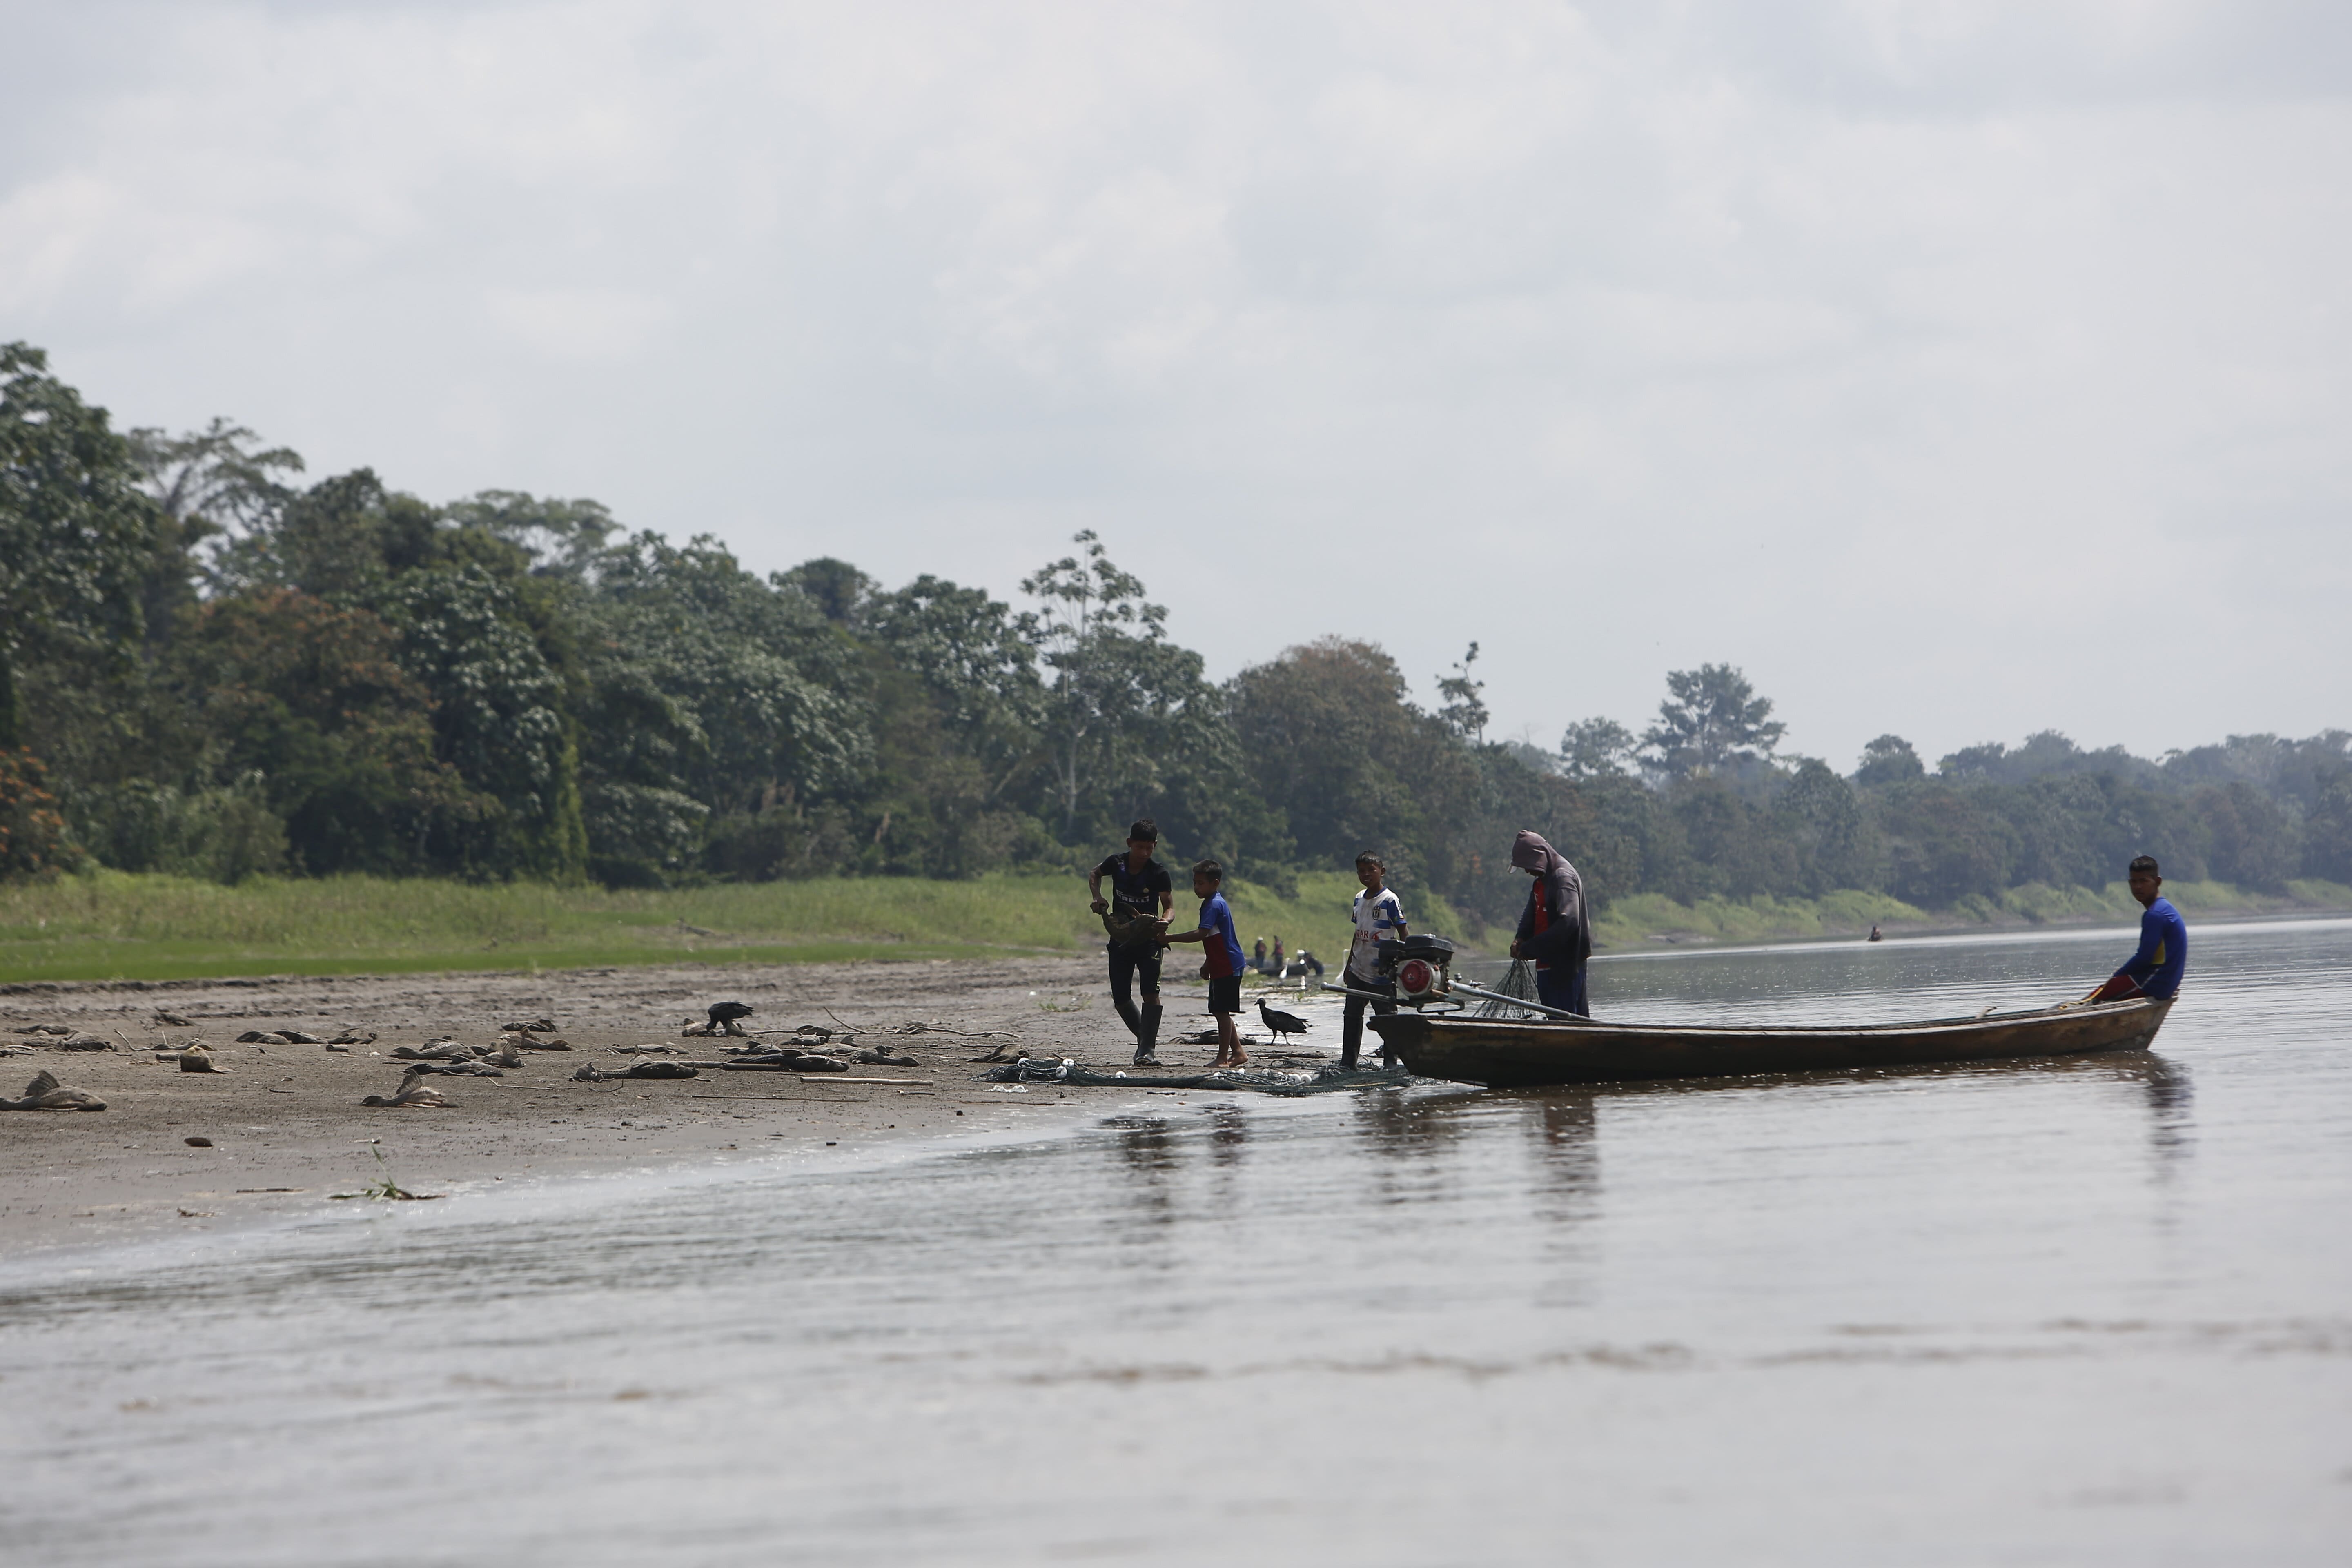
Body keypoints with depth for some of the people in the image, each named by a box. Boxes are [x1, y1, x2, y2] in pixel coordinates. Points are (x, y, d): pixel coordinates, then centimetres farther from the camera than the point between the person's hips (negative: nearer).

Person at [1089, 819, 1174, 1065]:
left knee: (1151, 993, -18)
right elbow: (1095, 875, 17)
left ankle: (1148, 1050, -18)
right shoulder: (1116, 864, -5)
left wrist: (1164, 920, -34)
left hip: (1148, 939, -3)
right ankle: (1144, 1037, 27)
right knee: (1120, 998, 6)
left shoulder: (1159, 873, -13)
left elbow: (1169, 906, -11)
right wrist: (1098, 898, -1)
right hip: (1120, 940, 3)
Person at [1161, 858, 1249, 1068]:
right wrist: (1208, 964, 32)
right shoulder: (1214, 903, 16)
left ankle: (1223, 1057, -5)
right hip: (1223, 966, 10)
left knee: (1222, 1011, -7)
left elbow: (1202, 934, -27)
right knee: (1222, 1012, 14)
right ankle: (1238, 1052, 19)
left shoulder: (1214, 905, -16)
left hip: (1227, 967, -10)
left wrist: (1170, 938, -28)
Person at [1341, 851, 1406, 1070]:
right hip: (1359, 972, 7)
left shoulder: (1389, 900, -10)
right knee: (1352, 1015, 8)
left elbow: (1403, 935, -9)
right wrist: (1349, 966, 21)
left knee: (1387, 1018, 0)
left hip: (1382, 974, -7)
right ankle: (1347, 1062, 14)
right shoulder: (1359, 900, 11)